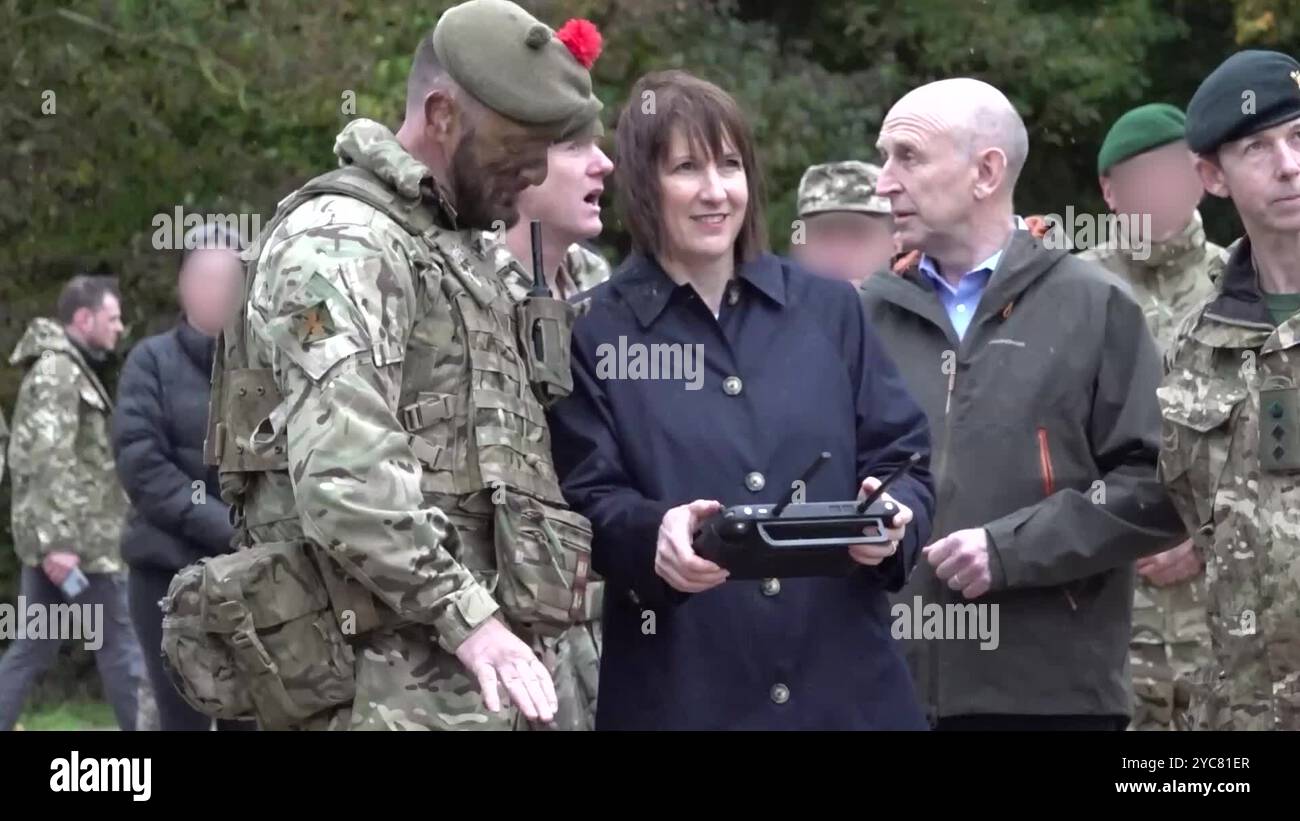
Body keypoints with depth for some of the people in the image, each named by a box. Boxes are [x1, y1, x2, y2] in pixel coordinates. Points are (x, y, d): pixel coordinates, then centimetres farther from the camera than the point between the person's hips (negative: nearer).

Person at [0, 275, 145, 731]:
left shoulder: (68, 369, 21)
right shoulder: (58, 370, -12)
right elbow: (48, 459, -21)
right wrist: (57, 540, -27)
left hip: (56, 539, 10)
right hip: (75, 540, -10)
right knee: (121, 649, -5)